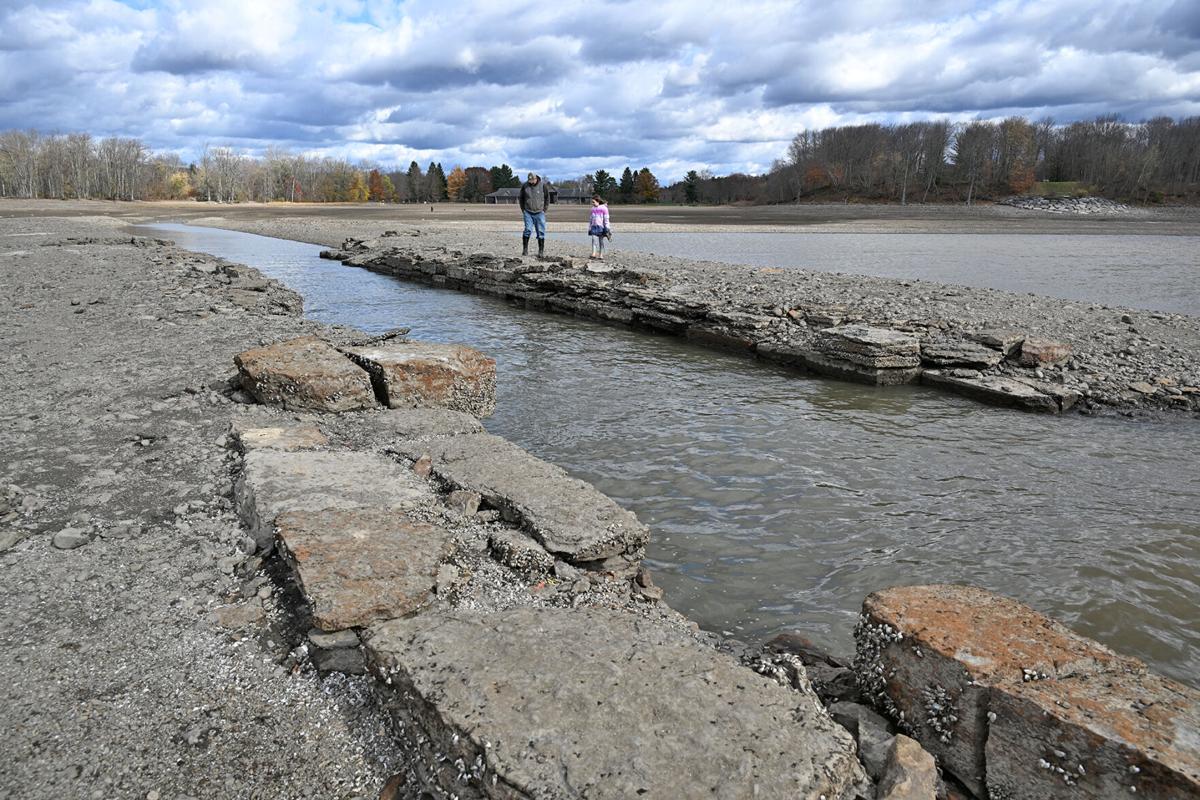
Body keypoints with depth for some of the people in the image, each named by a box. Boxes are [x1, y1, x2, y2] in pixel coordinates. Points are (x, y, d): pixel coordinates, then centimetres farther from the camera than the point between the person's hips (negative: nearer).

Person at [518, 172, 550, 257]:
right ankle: (525, 249, -2)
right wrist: (523, 209, 7)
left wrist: (544, 209, 2)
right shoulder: (525, 186, -3)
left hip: (539, 213, 0)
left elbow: (547, 198, 6)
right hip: (528, 212, 0)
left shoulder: (543, 185, -5)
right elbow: (521, 198, 12)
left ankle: (541, 251, 7)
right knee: (528, 229, -11)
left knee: (541, 232, 0)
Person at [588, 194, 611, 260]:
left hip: (601, 227, -4)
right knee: (594, 240, -11)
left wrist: (607, 228, -9)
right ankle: (594, 254, -19)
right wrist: (589, 228, 15)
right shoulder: (593, 209, 12)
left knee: (601, 241, 2)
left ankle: (601, 255, 7)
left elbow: (606, 219, -6)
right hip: (594, 227, 4)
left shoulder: (604, 208, -5)